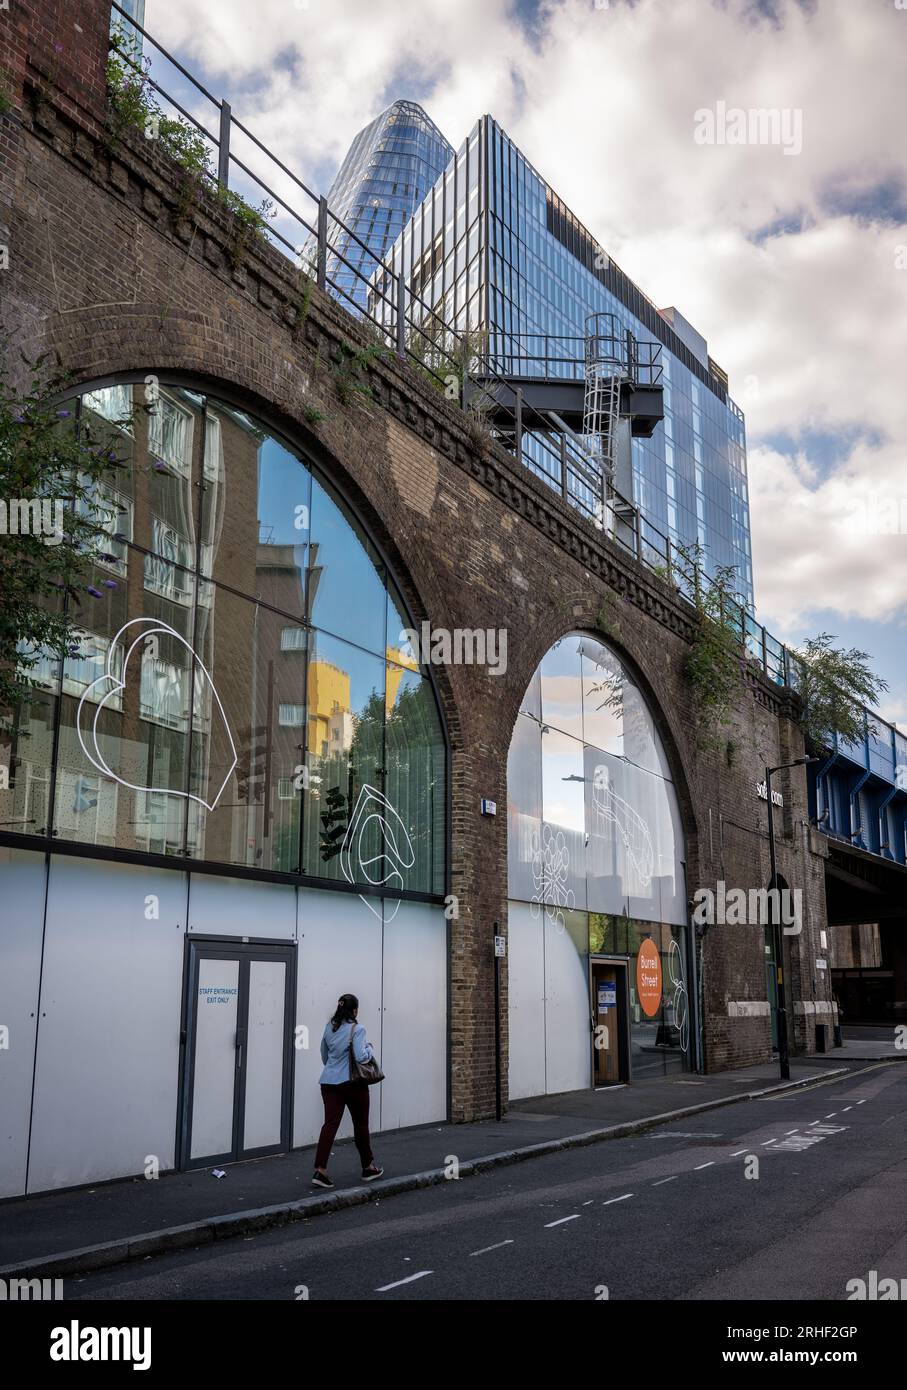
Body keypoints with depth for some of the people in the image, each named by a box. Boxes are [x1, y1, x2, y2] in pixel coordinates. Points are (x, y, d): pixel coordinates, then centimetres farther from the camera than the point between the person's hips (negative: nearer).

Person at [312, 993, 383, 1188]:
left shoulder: (329, 1027, 9)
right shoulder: (356, 1029, -11)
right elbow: (361, 1057, -21)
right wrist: (369, 1048, -1)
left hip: (329, 1082, 5)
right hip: (352, 1082, -5)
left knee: (330, 1123, -1)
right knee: (361, 1124, 11)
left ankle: (320, 1170, -14)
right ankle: (368, 1167, 26)